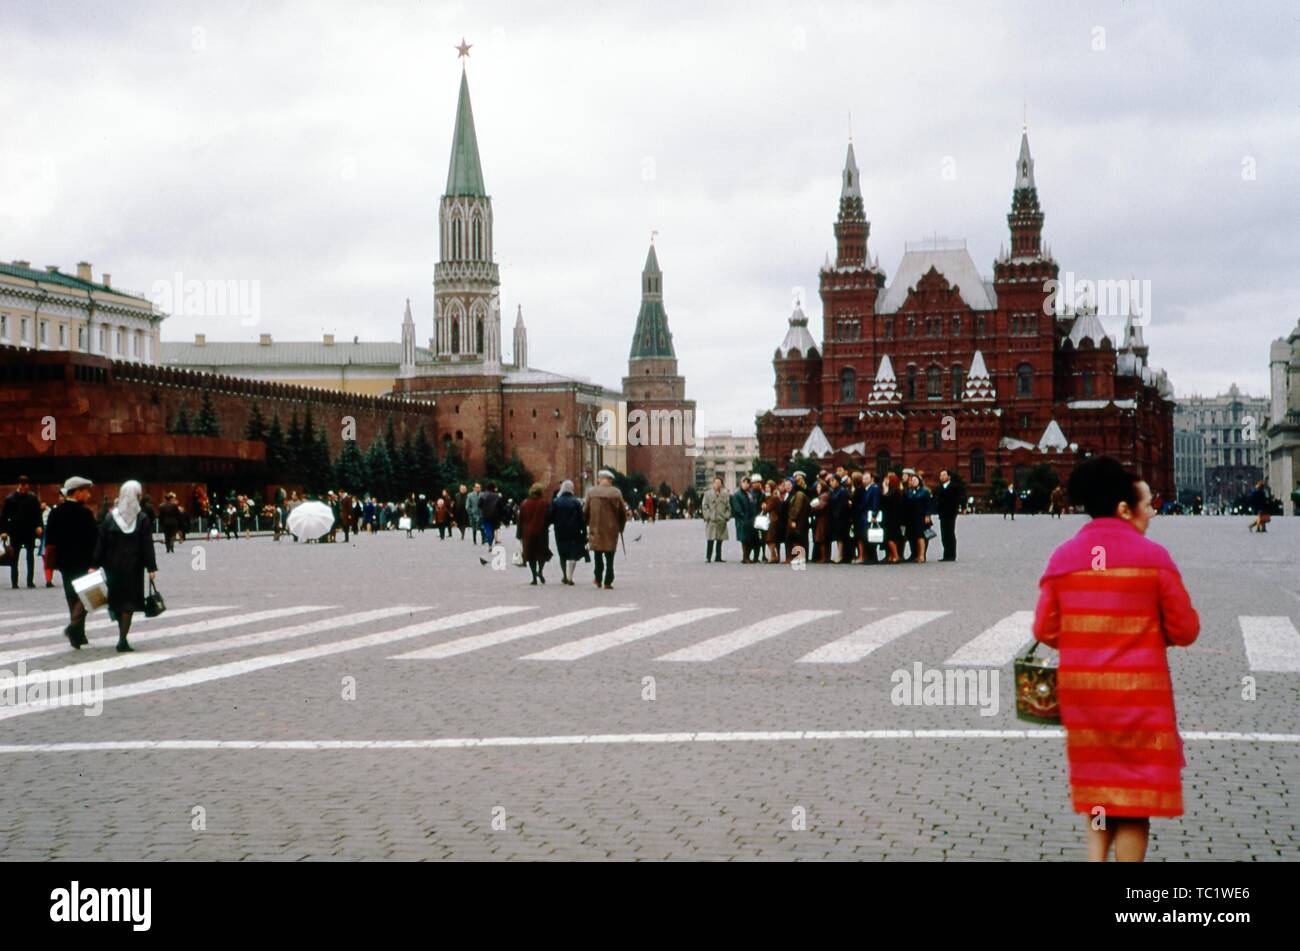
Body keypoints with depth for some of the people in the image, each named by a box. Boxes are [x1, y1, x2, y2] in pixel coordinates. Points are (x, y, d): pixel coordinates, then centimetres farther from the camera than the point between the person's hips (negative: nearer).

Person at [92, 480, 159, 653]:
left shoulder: (110, 518, -1)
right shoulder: (142, 519, -6)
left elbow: (100, 543, -2)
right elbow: (147, 546, -7)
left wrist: (94, 565, 1)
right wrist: (151, 567, -4)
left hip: (113, 567, 2)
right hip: (133, 567, -2)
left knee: (116, 600, 15)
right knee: (129, 601, 1)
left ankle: (122, 636, 17)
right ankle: (122, 640, -6)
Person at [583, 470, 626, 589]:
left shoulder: (591, 492, -4)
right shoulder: (616, 493, -5)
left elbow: (585, 512, 1)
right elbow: (623, 513, 1)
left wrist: (589, 525, 18)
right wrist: (620, 527, 15)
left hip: (595, 530, 1)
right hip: (611, 530, 0)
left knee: (598, 555, 18)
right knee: (610, 557, 7)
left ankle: (598, 579, 16)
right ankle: (608, 582, 4)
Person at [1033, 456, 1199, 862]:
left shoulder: (1062, 558, 0)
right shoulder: (1152, 557, -9)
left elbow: (1045, 630, 0)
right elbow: (1184, 630, -7)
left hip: (1079, 691, 4)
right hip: (1138, 690, -3)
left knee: (1097, 783, 20)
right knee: (1134, 799, 6)